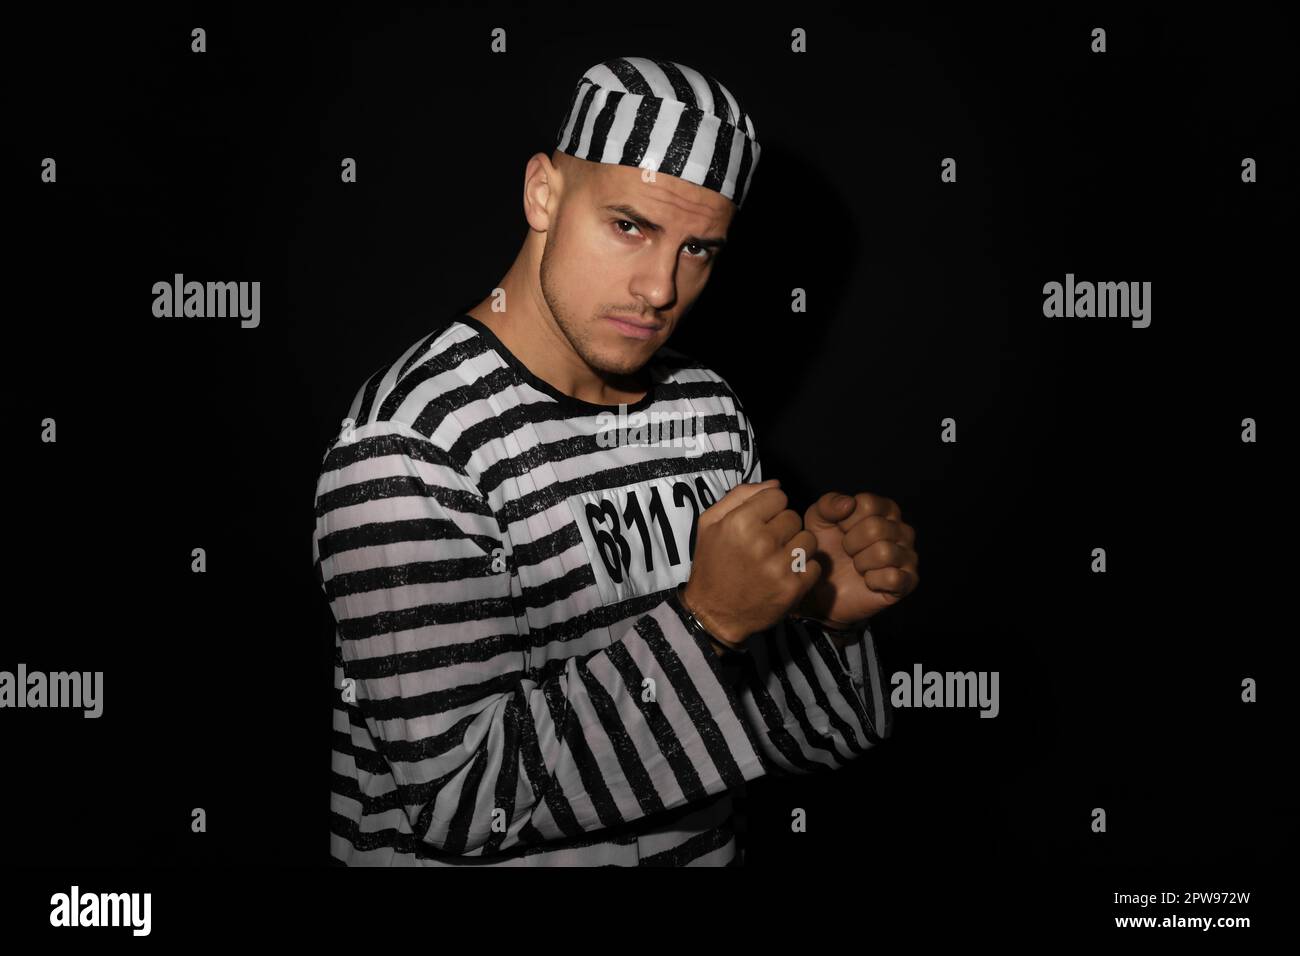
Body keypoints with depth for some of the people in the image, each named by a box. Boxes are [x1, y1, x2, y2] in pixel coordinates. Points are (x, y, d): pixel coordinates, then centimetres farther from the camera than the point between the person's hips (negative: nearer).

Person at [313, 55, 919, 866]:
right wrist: (705, 620, -27)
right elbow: (455, 795, -25)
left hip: (703, 848, 6)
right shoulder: (409, 444, -22)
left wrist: (825, 613, -13)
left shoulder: (710, 411, 0)